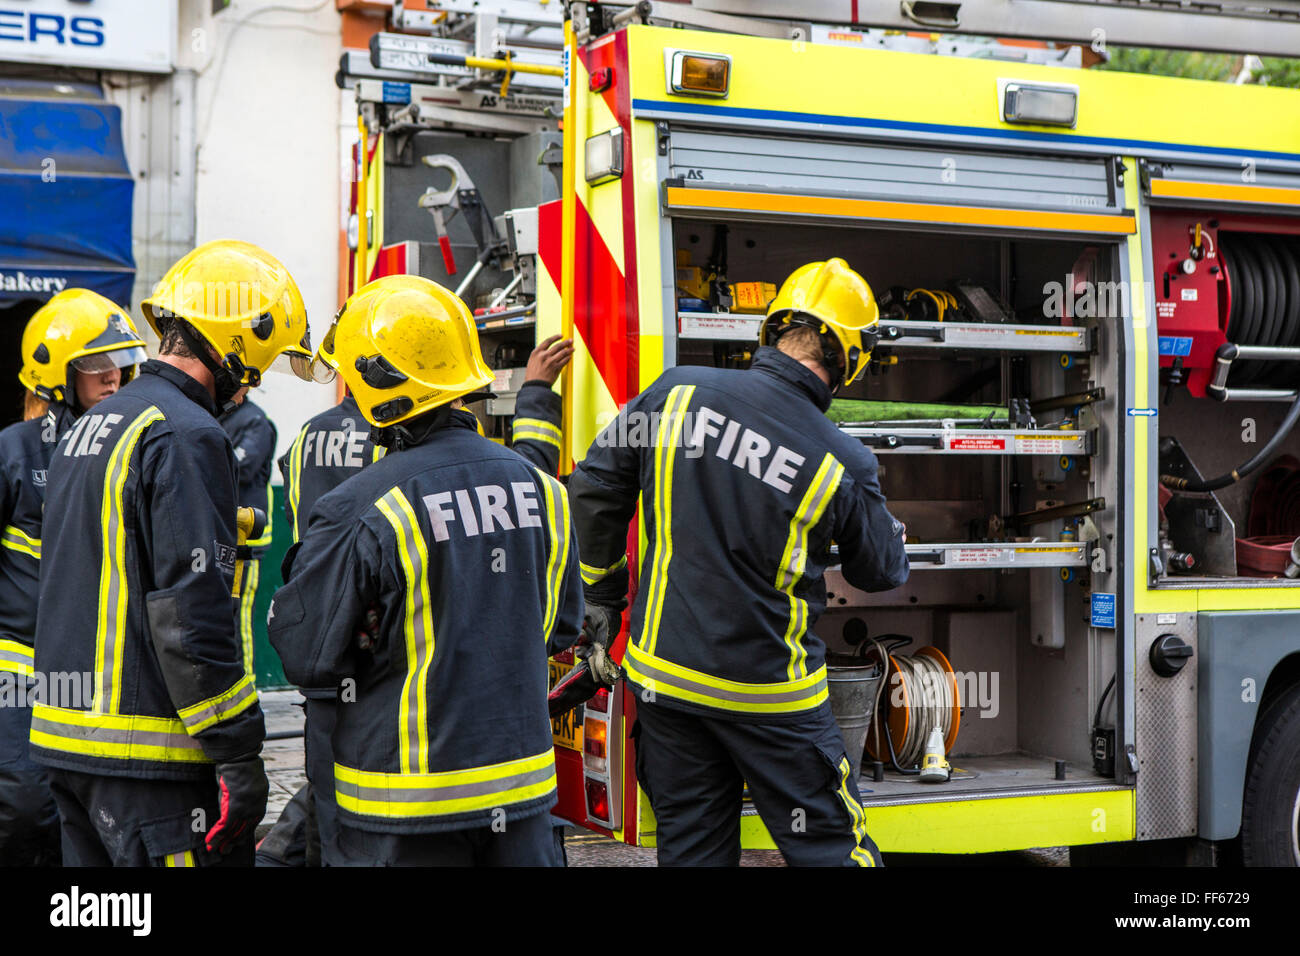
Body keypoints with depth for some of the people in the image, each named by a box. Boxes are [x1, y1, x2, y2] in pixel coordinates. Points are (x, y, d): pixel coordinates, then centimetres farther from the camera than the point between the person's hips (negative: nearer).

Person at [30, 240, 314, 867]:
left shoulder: (88, 427, 17)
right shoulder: (186, 437, -15)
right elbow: (192, 613, -21)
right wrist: (239, 755, -18)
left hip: (65, 737, 10)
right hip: (146, 758, -10)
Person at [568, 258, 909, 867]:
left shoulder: (678, 392, -7)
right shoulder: (844, 465, -13)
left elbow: (595, 490, 0)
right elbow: (883, 573, 3)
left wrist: (600, 601, 13)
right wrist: (883, 518, 27)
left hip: (666, 675, 4)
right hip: (771, 697, -3)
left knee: (691, 848, 14)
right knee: (830, 848, 8)